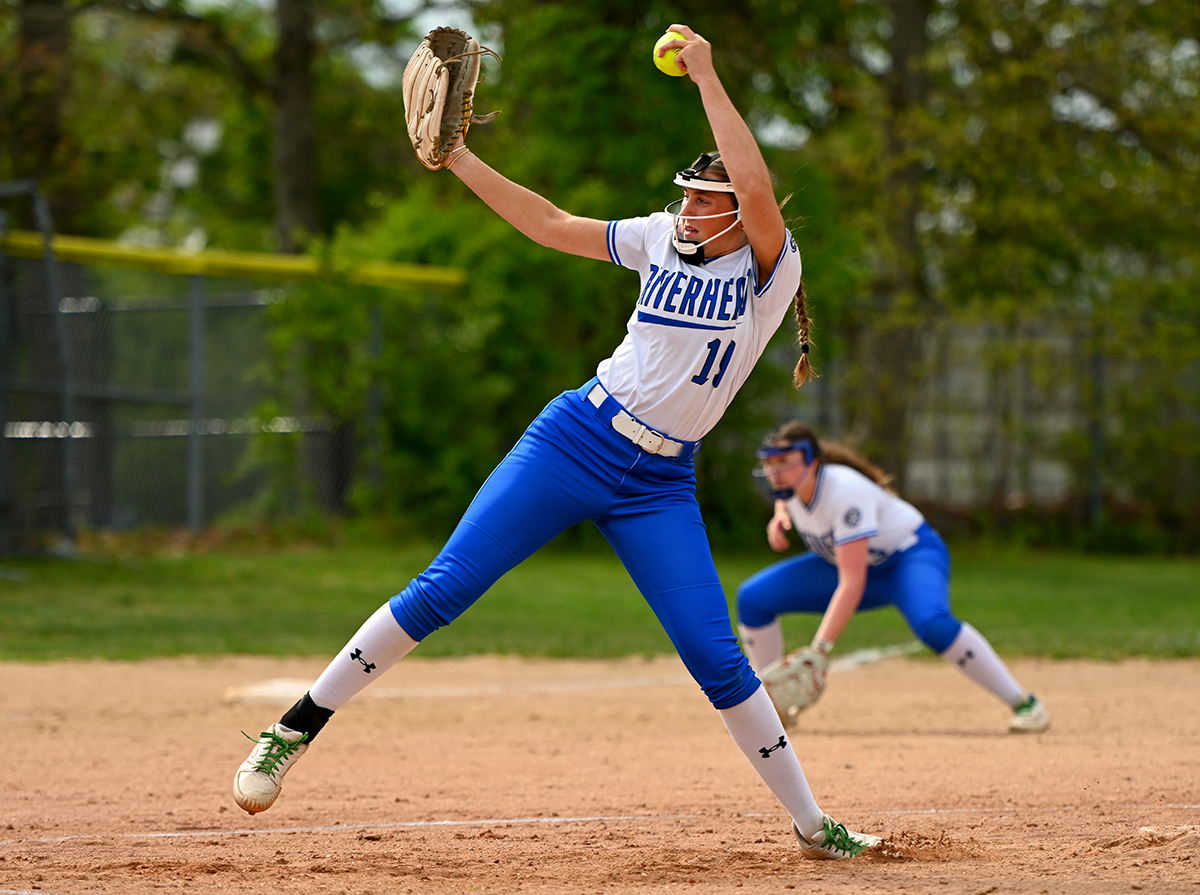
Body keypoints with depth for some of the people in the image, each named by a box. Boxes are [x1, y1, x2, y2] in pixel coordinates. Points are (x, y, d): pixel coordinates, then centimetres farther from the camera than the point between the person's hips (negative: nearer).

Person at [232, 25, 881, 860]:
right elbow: (553, 225, 12)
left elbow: (757, 190, -25)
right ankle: (296, 729, -1)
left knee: (719, 661, -7)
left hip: (660, 485, -2)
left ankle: (811, 823, 8)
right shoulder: (664, 239, 6)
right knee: (440, 590, -7)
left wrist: (707, 76, -24)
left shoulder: (772, 271, -6)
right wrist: (460, 160, 5)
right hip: (574, 440, 2)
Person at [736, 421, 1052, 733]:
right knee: (753, 597, -5)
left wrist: (819, 650, -46)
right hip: (845, 564, 8)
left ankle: (1023, 703, -32)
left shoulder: (844, 492, -34)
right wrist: (780, 516, -7)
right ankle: (773, 703, 6)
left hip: (911, 555, -8)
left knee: (932, 623, -40)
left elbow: (852, 584, -39)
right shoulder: (792, 483, -11)